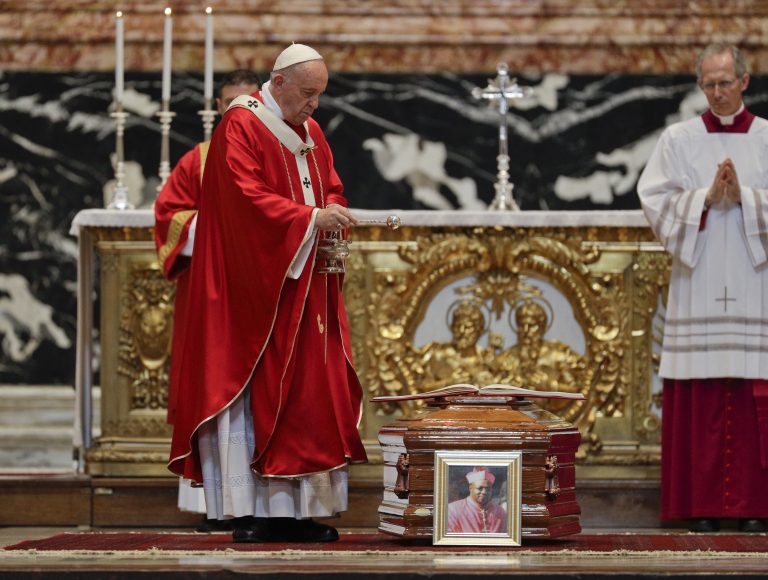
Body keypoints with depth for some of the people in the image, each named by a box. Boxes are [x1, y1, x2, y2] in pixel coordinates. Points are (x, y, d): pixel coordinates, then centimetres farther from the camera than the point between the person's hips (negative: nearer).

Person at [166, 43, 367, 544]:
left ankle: (303, 509, 4)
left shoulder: (311, 132, 16)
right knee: (256, 395, -8)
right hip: (255, 291, -8)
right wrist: (310, 218, -23)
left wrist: (334, 213, -2)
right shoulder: (241, 128, -8)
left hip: (304, 291, 8)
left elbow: (331, 187, 21)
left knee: (312, 395, 3)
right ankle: (252, 514, -7)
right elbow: (246, 198, -18)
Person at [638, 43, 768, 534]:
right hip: (699, 285, 0)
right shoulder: (678, 139, 8)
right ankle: (704, 505, 0)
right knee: (701, 398, -3)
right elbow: (656, 201, -1)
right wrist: (706, 197, -13)